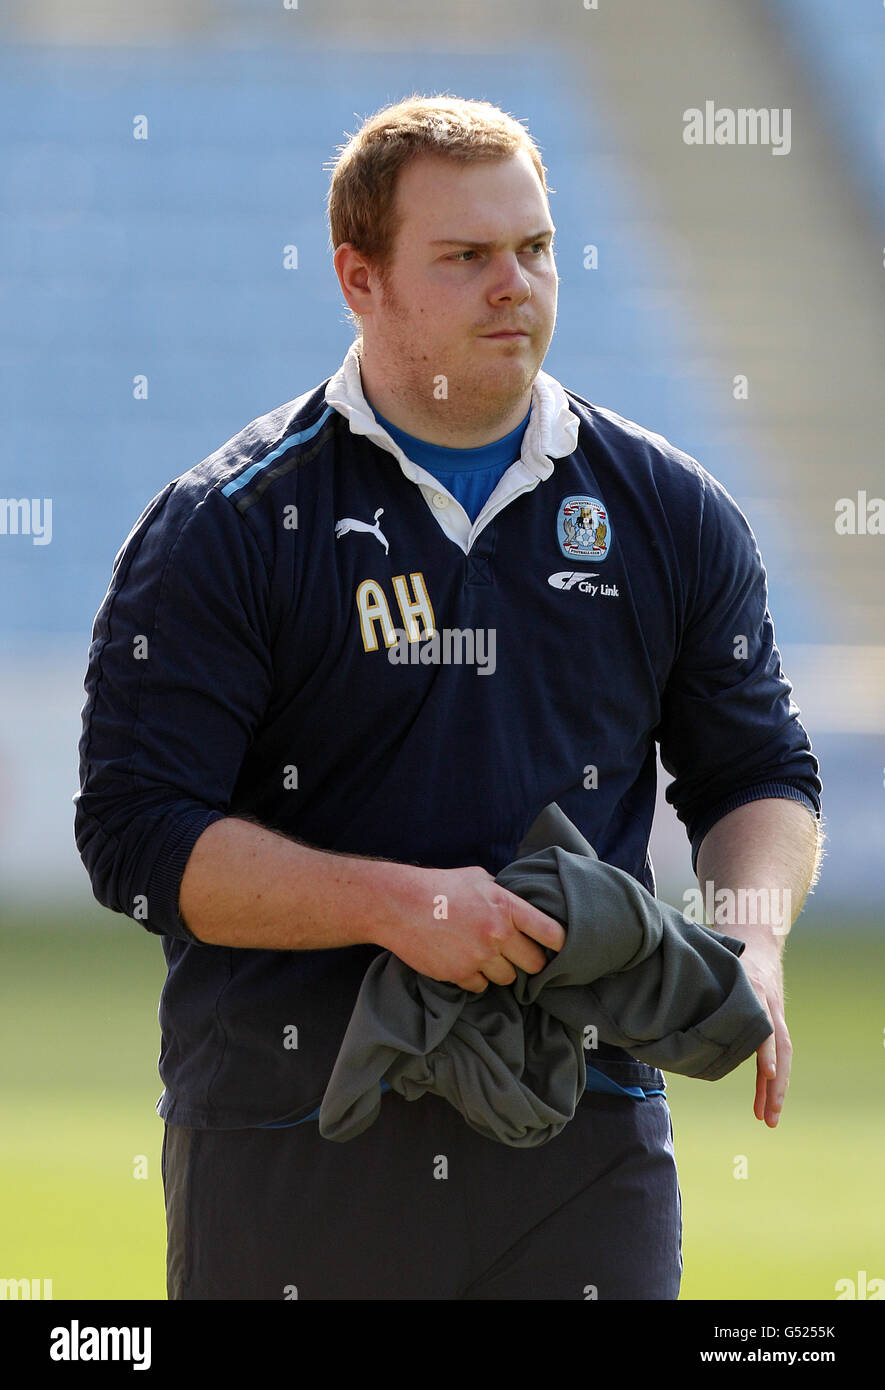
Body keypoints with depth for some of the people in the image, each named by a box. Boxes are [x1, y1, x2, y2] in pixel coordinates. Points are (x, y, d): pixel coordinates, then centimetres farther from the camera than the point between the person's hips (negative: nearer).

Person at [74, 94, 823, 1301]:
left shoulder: (674, 514, 9)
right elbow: (136, 834, -8)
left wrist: (754, 942, -3)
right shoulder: (229, 525, -2)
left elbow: (762, 773, 18)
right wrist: (394, 903, -18)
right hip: (291, 1145, -2)